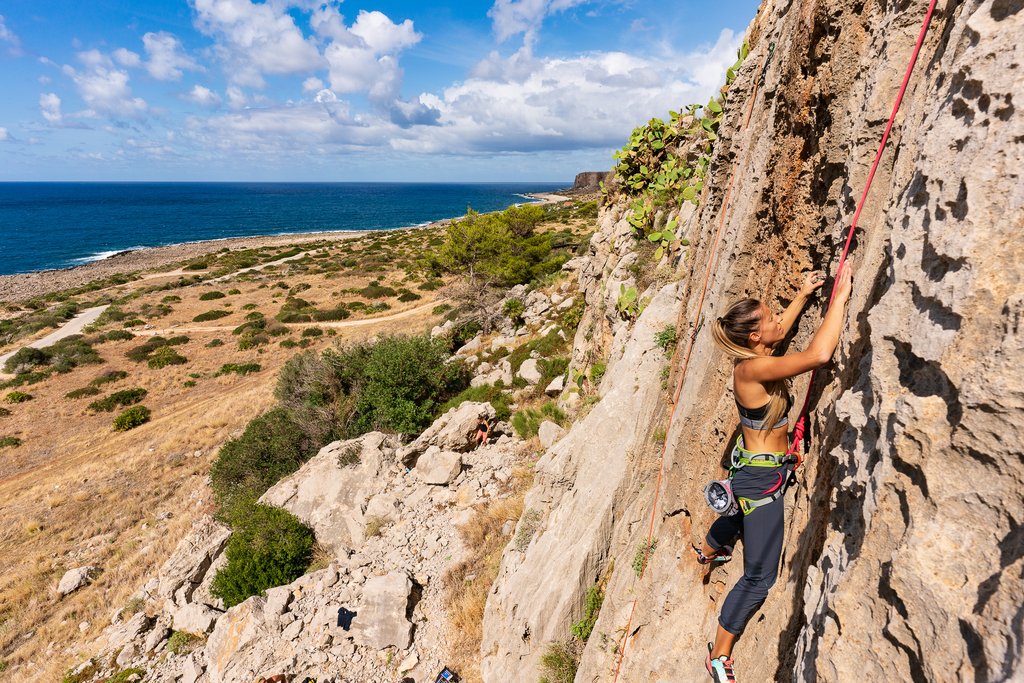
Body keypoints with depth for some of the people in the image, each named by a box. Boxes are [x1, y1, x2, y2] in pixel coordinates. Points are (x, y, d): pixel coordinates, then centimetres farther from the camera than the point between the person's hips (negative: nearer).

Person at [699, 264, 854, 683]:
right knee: (760, 578, 0)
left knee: (739, 516, 40)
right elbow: (818, 354, -41)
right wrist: (841, 295, -30)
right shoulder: (753, 370, -30)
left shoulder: (755, 356, -2)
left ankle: (708, 551, 71)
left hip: (758, 472, 10)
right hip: (761, 478, -10)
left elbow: (781, 330, 20)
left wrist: (803, 295, 24)